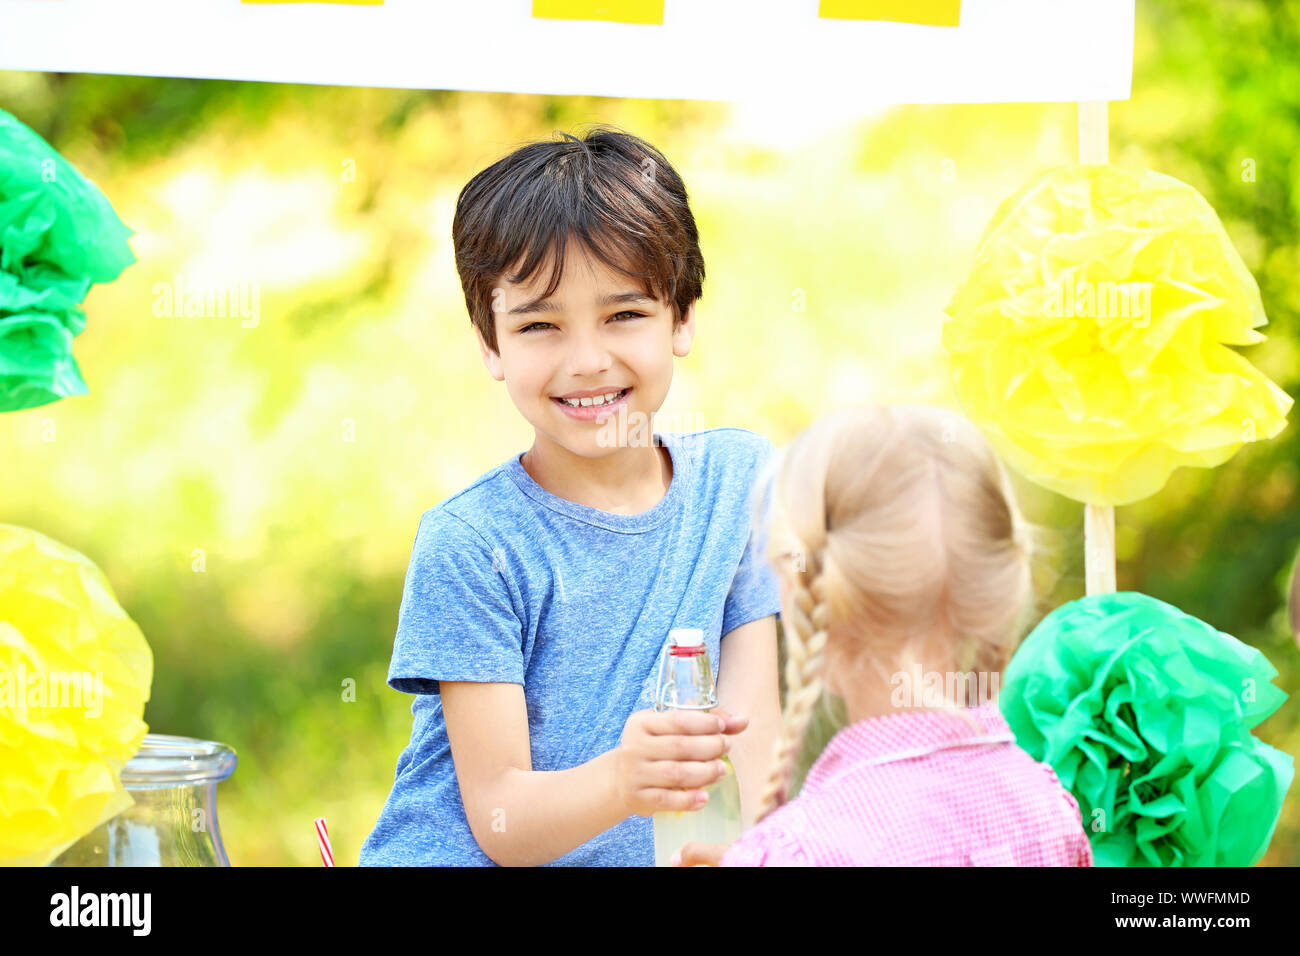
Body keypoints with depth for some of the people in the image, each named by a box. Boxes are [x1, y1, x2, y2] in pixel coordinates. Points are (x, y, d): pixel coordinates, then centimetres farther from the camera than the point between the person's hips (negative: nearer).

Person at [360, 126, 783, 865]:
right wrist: (621, 781, -31)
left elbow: (752, 725, 0)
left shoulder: (740, 479, 3)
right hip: (460, 862, -3)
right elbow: (498, 821, -13)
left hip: (649, 854, 3)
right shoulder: (468, 544, -9)